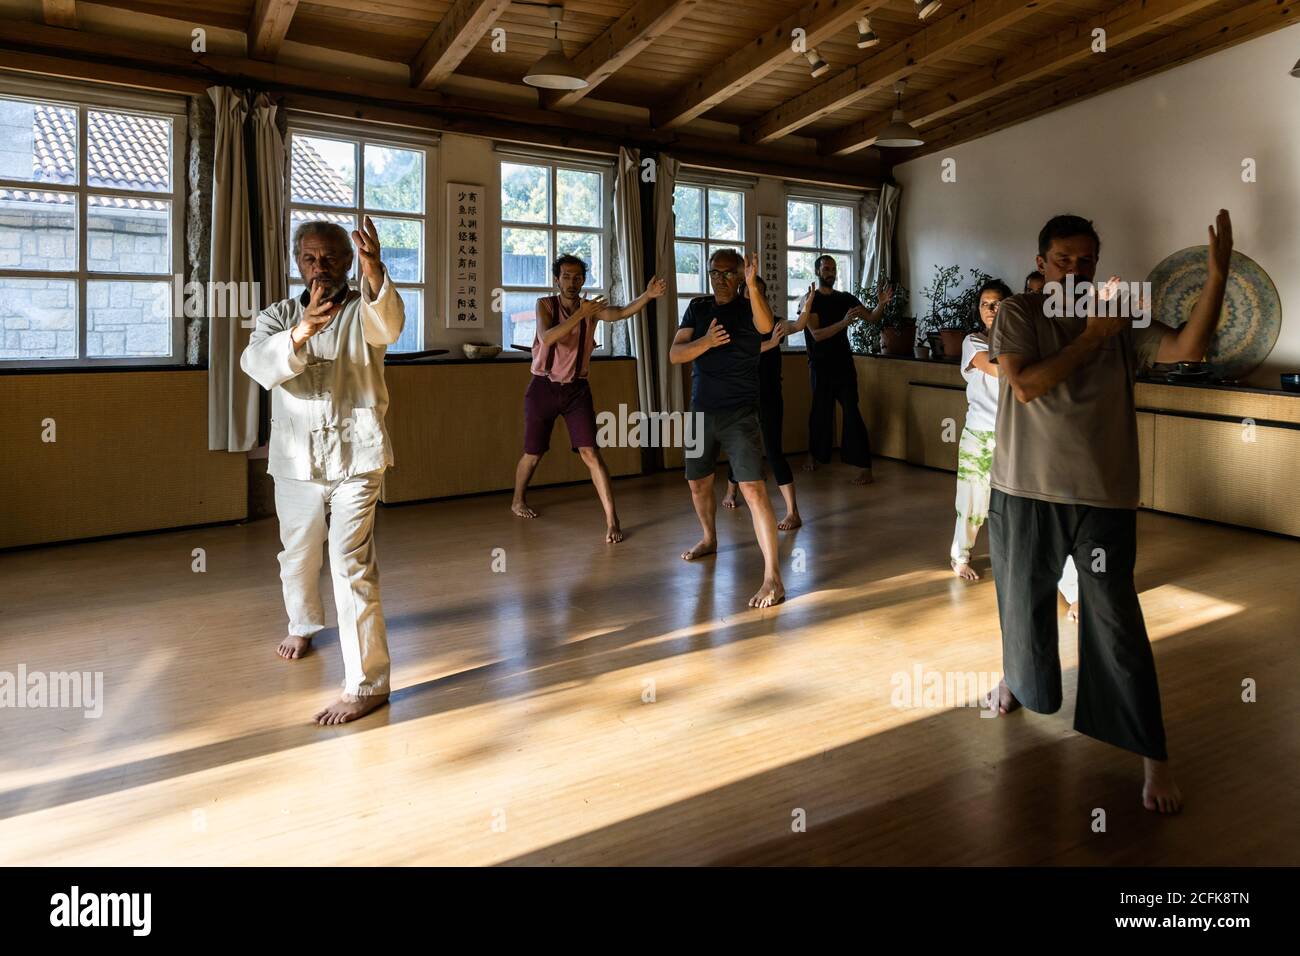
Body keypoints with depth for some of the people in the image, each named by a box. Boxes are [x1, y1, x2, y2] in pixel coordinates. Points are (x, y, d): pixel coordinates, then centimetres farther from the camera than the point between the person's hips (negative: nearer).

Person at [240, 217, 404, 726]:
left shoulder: (363, 311, 0)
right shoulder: (278, 316, 6)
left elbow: (389, 325, -26)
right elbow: (259, 364, -15)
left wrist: (374, 271, -46)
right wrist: (301, 331, -36)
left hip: (354, 453, -4)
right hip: (296, 456, 4)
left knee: (352, 562, -13)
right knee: (298, 554, 20)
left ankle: (366, 683, -8)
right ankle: (304, 624, 50)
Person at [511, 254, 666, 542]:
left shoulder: (592, 308, -3)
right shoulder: (545, 304, -7)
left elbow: (622, 313, -22)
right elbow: (546, 338, -26)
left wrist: (648, 295, -40)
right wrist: (580, 314, -35)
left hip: (577, 389, 0)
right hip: (543, 388, 0)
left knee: (590, 453, -12)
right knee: (533, 454, 13)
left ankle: (612, 520, -13)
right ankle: (518, 500, 40)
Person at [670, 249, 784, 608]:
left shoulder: (749, 308, -4)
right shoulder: (697, 308, 7)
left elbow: (766, 326, -29)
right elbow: (675, 354, -4)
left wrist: (753, 284, -44)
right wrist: (706, 341, -22)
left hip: (740, 414, -5)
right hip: (702, 412, 5)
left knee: (753, 489, -16)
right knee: (698, 484, 19)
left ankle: (772, 578, -15)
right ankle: (709, 539, 47)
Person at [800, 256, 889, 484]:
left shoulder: (846, 298, 8)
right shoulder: (809, 300, -3)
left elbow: (871, 318, 3)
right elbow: (816, 334, -16)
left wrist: (882, 304, -17)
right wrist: (844, 322, -27)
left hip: (844, 364, 1)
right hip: (820, 365, -1)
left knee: (851, 412, -8)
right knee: (820, 412, 6)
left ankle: (864, 467, -12)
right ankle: (813, 455, 31)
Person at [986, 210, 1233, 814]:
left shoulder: (1123, 321, 3)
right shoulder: (1018, 314, -3)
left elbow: (1188, 349, -11)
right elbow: (1026, 385, -17)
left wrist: (1217, 276, -19)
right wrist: (1090, 336, -16)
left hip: (1103, 496, 0)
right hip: (1026, 490, 0)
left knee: (1117, 624, 1)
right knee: (1023, 600, 18)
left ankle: (1152, 757, 12)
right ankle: (1017, 678, 48)